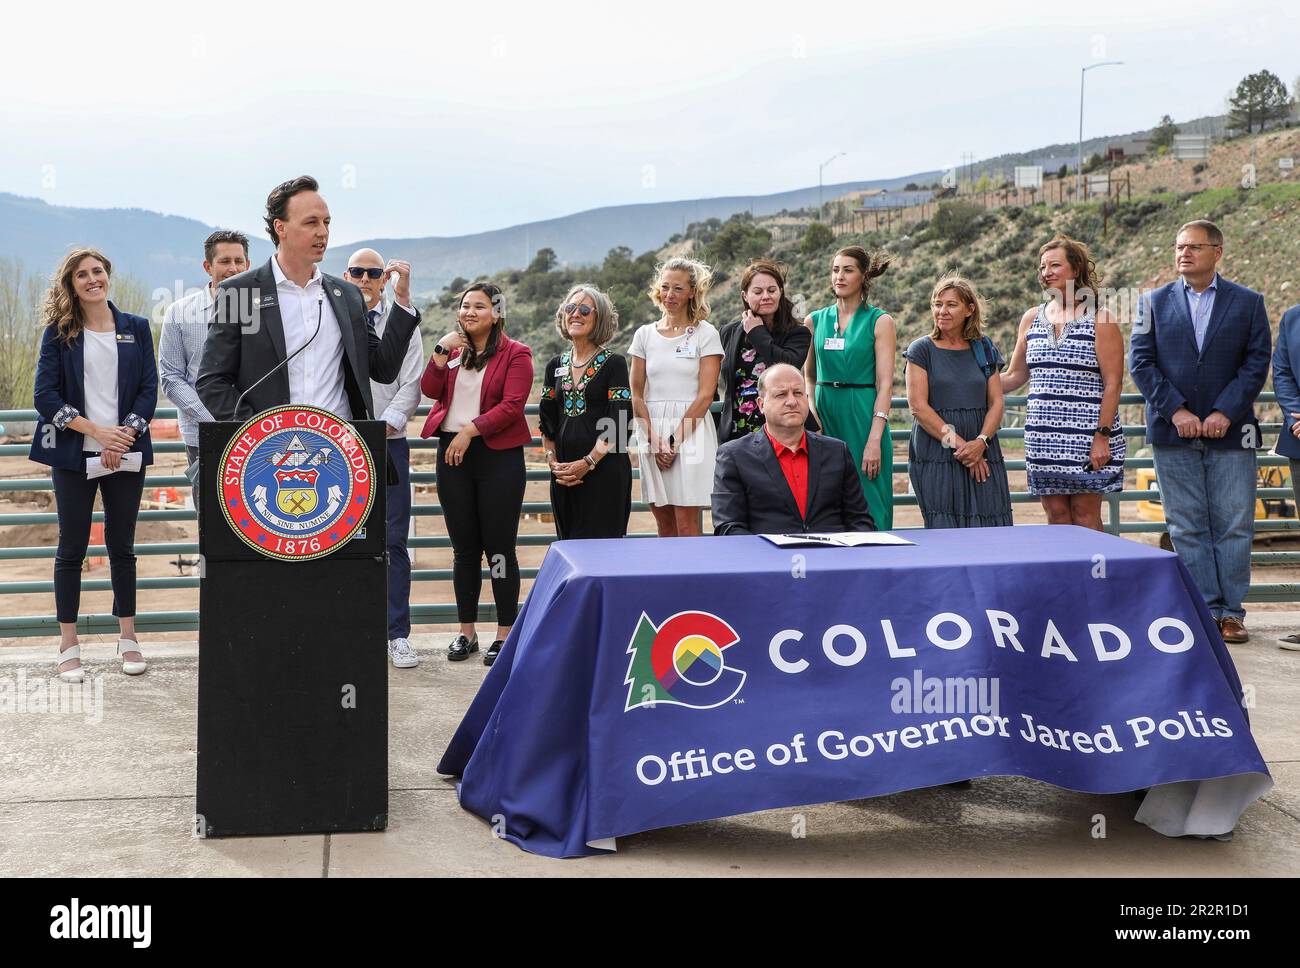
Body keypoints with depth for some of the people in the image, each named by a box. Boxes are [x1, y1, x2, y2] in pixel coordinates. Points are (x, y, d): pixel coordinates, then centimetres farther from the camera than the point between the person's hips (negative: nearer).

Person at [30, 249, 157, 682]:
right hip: (74, 455, -1)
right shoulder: (58, 332, 2)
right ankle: (69, 646, 11)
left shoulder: (136, 328, 8)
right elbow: (45, 395, -5)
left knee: (122, 545, 7)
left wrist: (124, 434, -11)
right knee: (72, 547, 3)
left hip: (126, 452, 1)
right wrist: (96, 431, -14)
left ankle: (128, 638, 17)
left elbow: (149, 389, 3)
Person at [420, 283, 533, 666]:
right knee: (464, 548, 9)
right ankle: (466, 632, 18)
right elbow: (430, 389, 2)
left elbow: (512, 405, -11)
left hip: (498, 456, -5)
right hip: (452, 454, 5)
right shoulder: (453, 350, 15)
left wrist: (470, 430, -16)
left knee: (499, 548, -1)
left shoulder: (516, 354, -1)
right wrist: (442, 351, -6)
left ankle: (506, 634, 6)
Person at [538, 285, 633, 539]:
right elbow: (547, 422, 13)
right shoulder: (556, 366, 13)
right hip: (564, 474, 5)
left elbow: (619, 423, -9)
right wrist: (553, 462, -1)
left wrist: (588, 462, -15)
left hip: (605, 470, -5)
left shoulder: (613, 363, -2)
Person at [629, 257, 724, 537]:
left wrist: (676, 440, -11)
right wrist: (653, 439, -4)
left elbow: (705, 395, -6)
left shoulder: (705, 334, 1)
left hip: (692, 432, -3)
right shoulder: (644, 335, 12)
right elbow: (636, 395, 9)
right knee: (664, 526, 5)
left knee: (687, 526, -6)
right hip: (653, 433, 4)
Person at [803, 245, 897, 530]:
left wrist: (875, 440, -15)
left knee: (868, 507, -3)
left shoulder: (880, 321, -1)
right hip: (824, 416, 4)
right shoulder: (815, 321, 10)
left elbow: (885, 383, -7)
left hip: (863, 418, -3)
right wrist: (811, 410, -1)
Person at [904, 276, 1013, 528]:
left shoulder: (984, 349, 13)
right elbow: (918, 406, -6)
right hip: (935, 457, -3)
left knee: (991, 528, -6)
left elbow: (996, 402, 8)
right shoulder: (922, 350, 3)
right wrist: (957, 443, -13)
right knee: (946, 531, -8)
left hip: (983, 455, 3)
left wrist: (981, 442, -11)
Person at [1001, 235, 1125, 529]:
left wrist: (1103, 435, -13)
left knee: (1085, 517, -1)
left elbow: (1113, 384, -7)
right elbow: (1015, 376, 18)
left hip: (1087, 436, -4)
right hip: (1042, 436, 5)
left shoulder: (1100, 320, -3)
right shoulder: (1031, 318, 11)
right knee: (1056, 516, 6)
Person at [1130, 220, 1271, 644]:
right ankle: (1208, 610, 7)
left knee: (1234, 525, 0)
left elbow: (1257, 361, 0)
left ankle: (1231, 611, 7)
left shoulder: (1248, 302, 7)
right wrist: (1176, 410, -10)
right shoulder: (1154, 302, 8)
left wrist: (1225, 412, -11)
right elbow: (1140, 361, 1)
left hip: (1230, 432, 0)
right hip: (1173, 433, 1)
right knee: (1188, 527, 2)